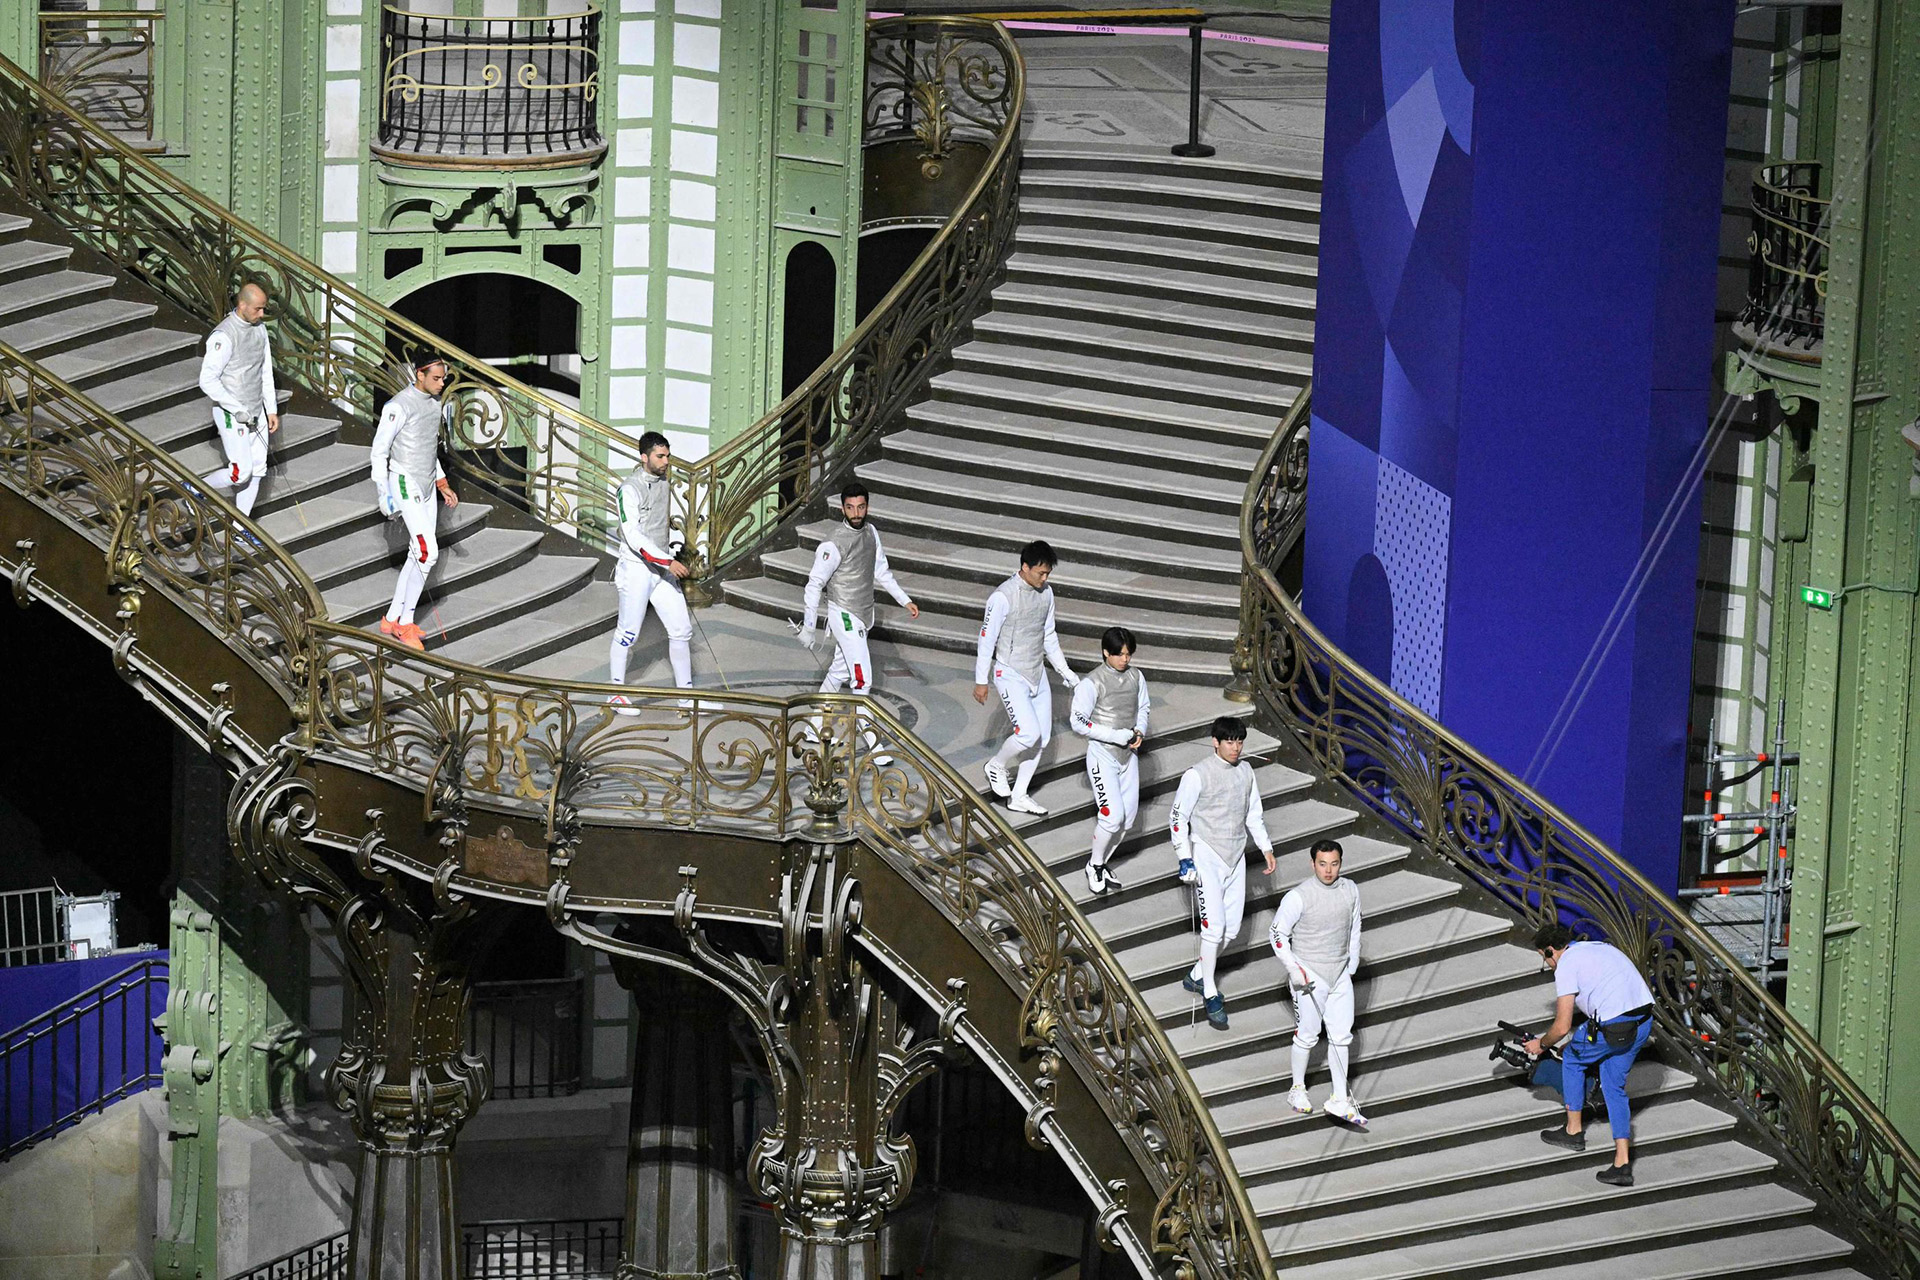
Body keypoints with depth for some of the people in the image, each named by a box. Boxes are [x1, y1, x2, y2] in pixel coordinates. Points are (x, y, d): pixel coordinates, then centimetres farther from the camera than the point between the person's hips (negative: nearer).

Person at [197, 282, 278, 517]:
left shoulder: (259, 327, 3)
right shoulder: (223, 336, -23)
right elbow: (208, 381, -24)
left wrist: (272, 410, 9)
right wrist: (238, 410, -22)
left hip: (255, 412, 8)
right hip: (231, 416, -8)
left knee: (257, 470, 8)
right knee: (241, 473, -6)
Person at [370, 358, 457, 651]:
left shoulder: (433, 402, 10)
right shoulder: (399, 406, -17)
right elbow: (379, 450, -14)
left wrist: (443, 486, 20)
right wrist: (384, 494, -17)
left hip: (427, 486, 9)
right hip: (406, 485, -9)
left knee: (418, 555, 9)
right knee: (428, 553, -14)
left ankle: (392, 620, 18)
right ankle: (405, 624, -4)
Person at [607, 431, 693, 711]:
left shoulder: (664, 482, 9)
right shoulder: (630, 488, -16)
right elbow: (633, 536, -23)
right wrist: (668, 561, -25)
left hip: (663, 569, 7)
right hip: (637, 569, -7)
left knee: (681, 630, 6)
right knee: (628, 632, 1)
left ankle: (686, 691, 14)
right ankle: (616, 693, 13)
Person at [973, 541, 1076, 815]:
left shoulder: (1046, 593, 3)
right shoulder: (1003, 596, -20)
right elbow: (987, 639, -13)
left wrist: (1065, 671, 16)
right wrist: (981, 681, -10)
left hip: (1037, 675, 7)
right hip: (1010, 675, -7)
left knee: (1042, 737, 7)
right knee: (1029, 734, -17)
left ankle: (1019, 797, 19)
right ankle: (997, 766, 13)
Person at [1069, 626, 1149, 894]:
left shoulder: (1136, 678, 2)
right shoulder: (1092, 682, -17)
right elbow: (1078, 722, -17)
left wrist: (1139, 732, -4)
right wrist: (1117, 736, -20)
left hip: (1128, 754, 6)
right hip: (1102, 754, -6)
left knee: (1128, 816, 8)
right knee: (1113, 816, -13)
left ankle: (1101, 864, 26)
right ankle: (1094, 866, 10)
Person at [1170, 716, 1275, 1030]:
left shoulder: (1245, 770, 7)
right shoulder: (1197, 775, -13)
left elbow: (1253, 813, 18)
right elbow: (1179, 816, -10)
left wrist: (1266, 848, 12)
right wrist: (1185, 858, -16)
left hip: (1235, 857, 6)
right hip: (1207, 856, -6)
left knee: (1231, 927, 7)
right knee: (1214, 926, -12)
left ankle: (1197, 976, 24)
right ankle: (1210, 994, -3)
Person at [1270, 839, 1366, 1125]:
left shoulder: (1350, 890, 0)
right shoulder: (1298, 897, -17)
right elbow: (1277, 933, -9)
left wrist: (1351, 968, 16)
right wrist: (1293, 969, -14)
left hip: (1340, 974, 5)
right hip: (1309, 975, -5)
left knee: (1341, 1037, 5)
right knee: (1307, 1035, 3)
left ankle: (1340, 1101, 12)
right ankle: (1297, 1089, 23)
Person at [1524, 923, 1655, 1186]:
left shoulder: (1566, 966, -2)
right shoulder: (1599, 947, 25)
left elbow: (1562, 1027, -5)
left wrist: (1541, 1044, 16)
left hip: (1613, 1027, -8)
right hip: (1644, 1022, 8)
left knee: (1572, 1059, 20)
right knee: (1614, 1086, 18)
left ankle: (1573, 1132, 31)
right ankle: (1622, 1163, 11)